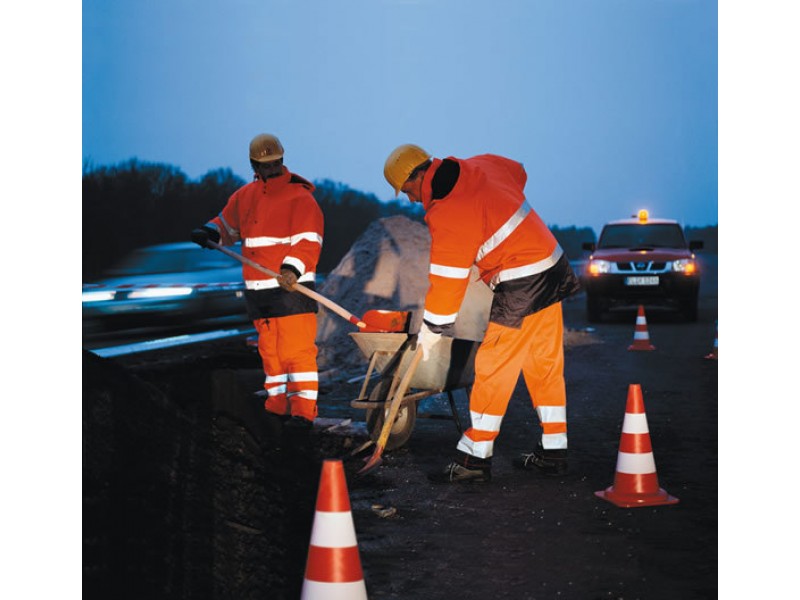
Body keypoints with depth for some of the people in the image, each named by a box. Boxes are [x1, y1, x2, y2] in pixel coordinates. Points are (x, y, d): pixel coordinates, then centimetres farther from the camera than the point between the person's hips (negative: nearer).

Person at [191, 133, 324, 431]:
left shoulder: (299, 197, -7)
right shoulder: (244, 196, 13)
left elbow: (308, 241, -15)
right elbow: (227, 225, 28)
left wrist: (293, 267, -32)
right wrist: (208, 232, 6)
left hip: (291, 287, -6)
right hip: (257, 289, 7)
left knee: (296, 349, -9)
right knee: (270, 350, 13)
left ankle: (304, 410, -7)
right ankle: (278, 405, 22)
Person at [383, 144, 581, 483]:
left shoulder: (447, 216, -18)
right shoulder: (482, 167, 6)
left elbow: (447, 281, -14)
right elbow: (519, 173, 28)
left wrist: (431, 331, -2)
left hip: (520, 288, -9)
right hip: (552, 270, 9)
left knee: (493, 369, -2)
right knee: (545, 365, 13)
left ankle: (475, 457, 3)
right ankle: (553, 452, 21)